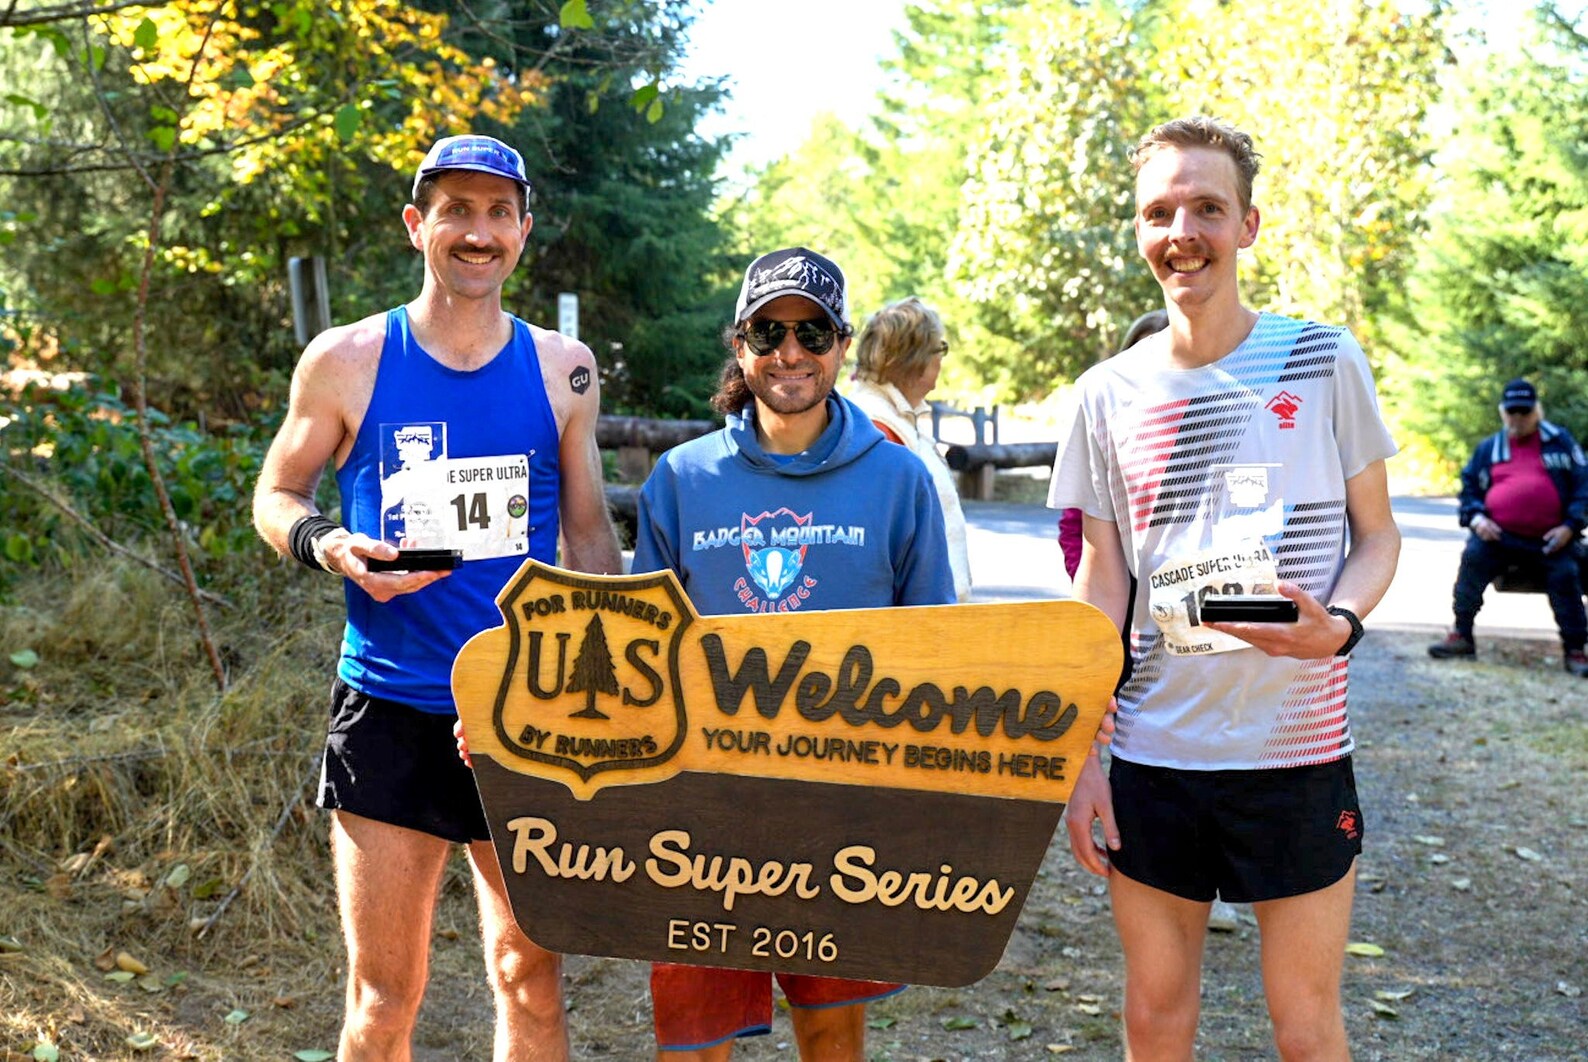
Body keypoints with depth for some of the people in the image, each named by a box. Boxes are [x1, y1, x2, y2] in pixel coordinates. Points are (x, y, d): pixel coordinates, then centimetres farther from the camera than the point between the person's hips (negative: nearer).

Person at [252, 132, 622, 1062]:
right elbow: (277, 496, 9)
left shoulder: (562, 368, 5)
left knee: (533, 978, 10)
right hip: (392, 713, -1)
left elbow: (591, 536, 11)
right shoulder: (347, 362, -1)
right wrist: (331, 547, -13)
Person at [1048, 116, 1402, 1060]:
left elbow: (1378, 533, 4)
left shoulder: (1326, 362, -2)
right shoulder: (1108, 395, 3)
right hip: (1152, 756, 2)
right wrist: (1081, 753, 1)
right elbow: (1100, 583, 7)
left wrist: (1339, 623, -18)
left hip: (1299, 753, -2)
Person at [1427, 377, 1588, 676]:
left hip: (1550, 539, -1)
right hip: (1499, 535, 1)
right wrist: (1475, 517, -1)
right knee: (1473, 558, -22)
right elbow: (1469, 486, 20)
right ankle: (1462, 636, -14)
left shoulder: (1560, 441, 10)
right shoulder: (1489, 448, 15)